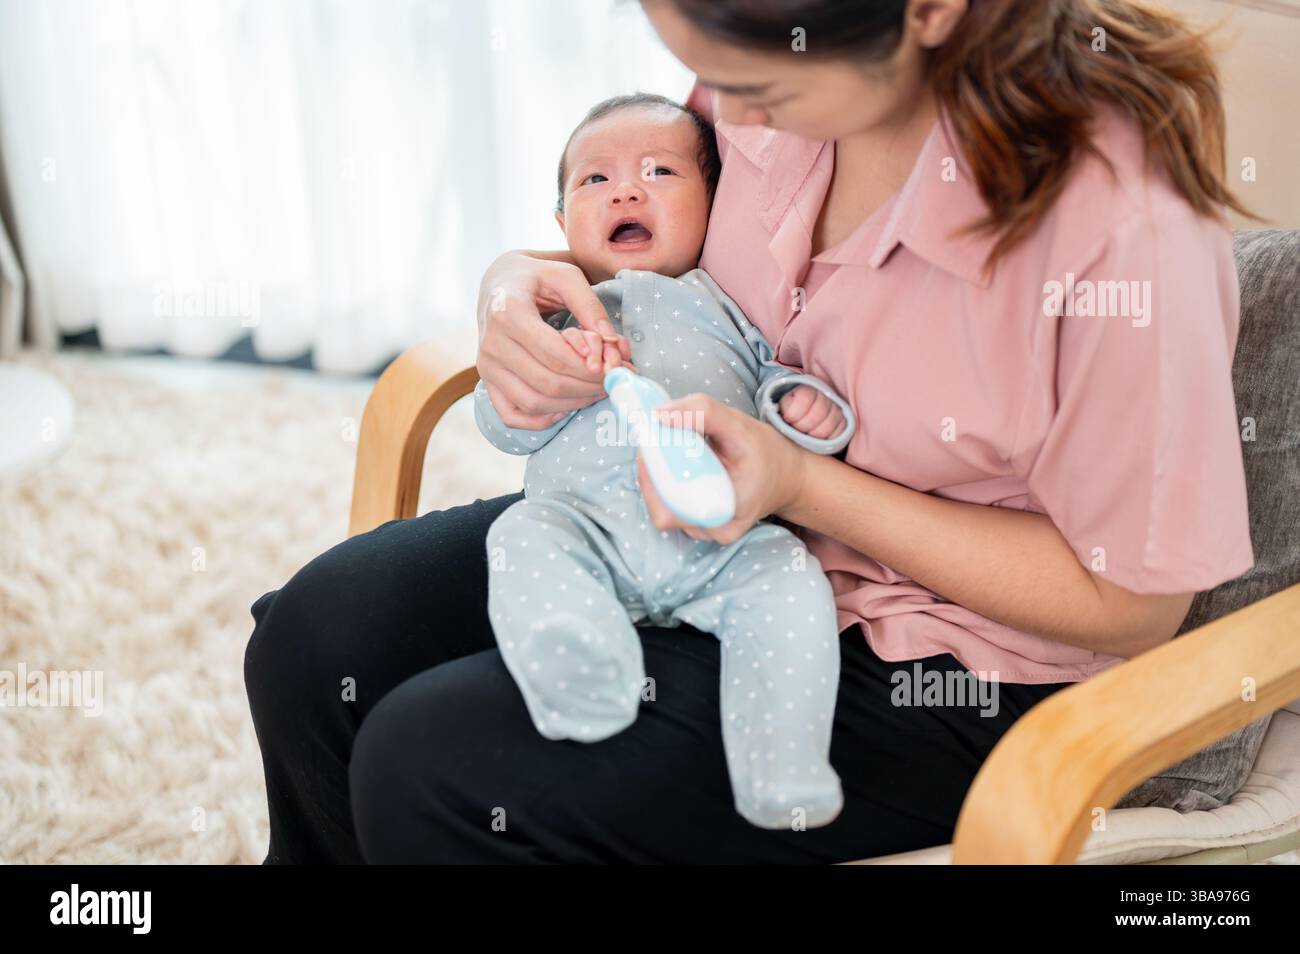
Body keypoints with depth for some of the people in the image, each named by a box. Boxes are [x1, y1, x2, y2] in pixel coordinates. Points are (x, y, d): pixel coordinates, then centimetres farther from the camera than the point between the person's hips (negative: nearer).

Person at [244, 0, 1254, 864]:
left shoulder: (1131, 224, -30)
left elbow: (1133, 607, -18)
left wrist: (803, 484, -26)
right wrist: (514, 282, -16)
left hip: (940, 669, -6)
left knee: (425, 767, -19)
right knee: (317, 631, -3)